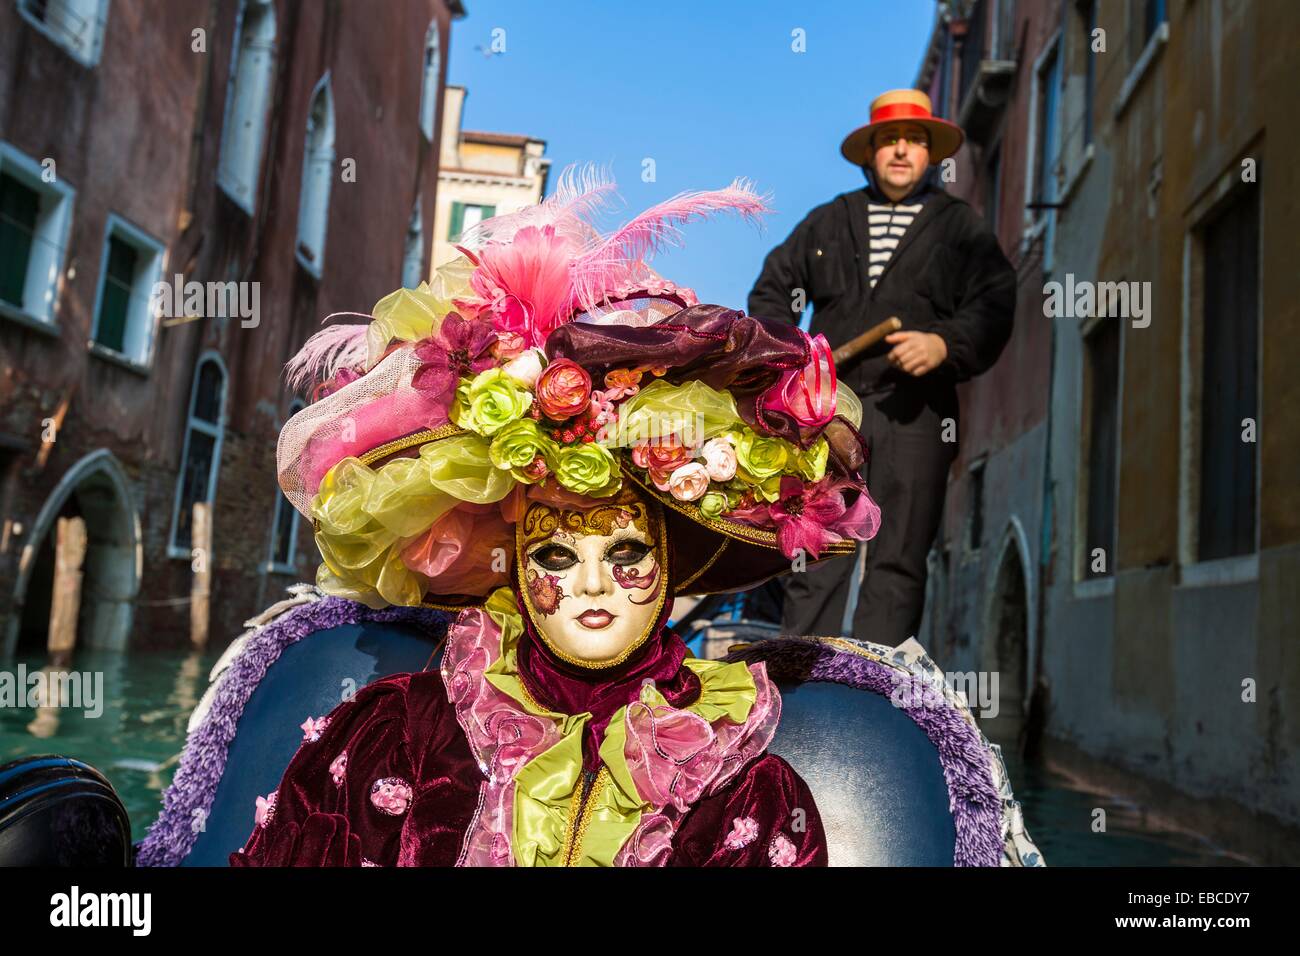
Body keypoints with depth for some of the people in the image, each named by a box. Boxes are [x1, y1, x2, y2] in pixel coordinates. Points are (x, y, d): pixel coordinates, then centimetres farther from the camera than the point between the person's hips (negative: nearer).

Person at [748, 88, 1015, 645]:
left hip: (915, 411, -1)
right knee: (817, 556, -1)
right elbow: (774, 286, 23)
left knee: (897, 562, -2)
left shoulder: (959, 225, 13)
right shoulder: (828, 221, 20)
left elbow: (993, 308, 2)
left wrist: (946, 344, -18)